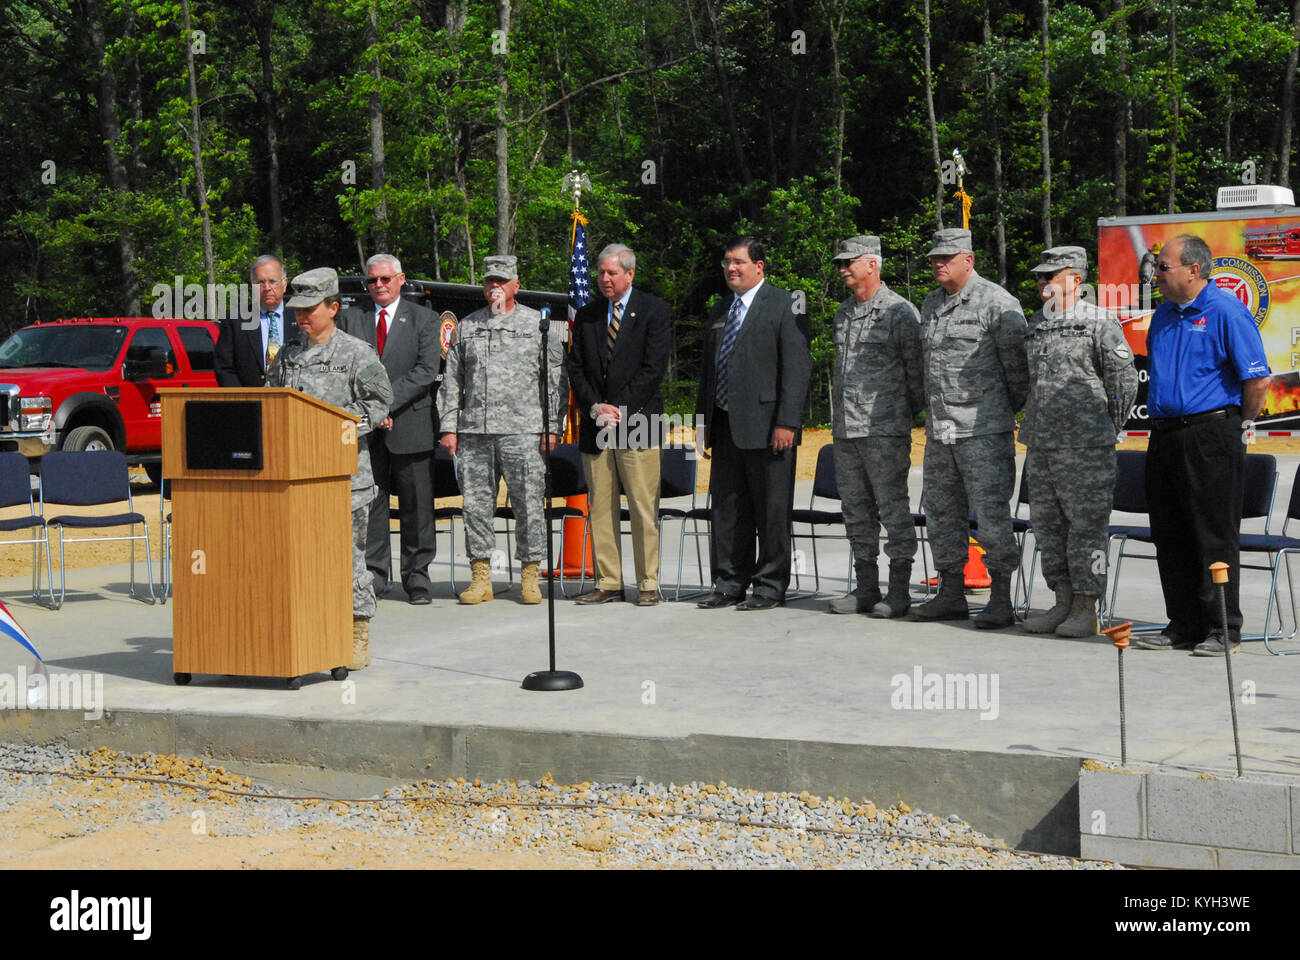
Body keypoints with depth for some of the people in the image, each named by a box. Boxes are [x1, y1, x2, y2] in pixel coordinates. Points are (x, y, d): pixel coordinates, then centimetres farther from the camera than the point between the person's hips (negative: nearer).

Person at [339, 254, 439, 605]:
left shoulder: (422, 318, 5)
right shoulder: (351, 318, 12)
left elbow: (427, 370, -6)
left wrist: (387, 401, -14)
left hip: (410, 422, -2)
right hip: (364, 427, 2)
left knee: (417, 503, 2)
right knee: (368, 503, 3)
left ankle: (417, 576, 10)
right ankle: (374, 574, 10)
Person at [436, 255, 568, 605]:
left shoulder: (538, 324, 7)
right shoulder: (467, 327, 15)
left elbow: (556, 380, 5)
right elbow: (451, 380, 15)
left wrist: (553, 427, -2)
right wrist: (449, 427, 7)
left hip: (523, 431, -3)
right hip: (474, 431, 3)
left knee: (529, 504, -4)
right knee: (476, 504, 3)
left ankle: (530, 576, 6)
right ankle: (481, 576, 11)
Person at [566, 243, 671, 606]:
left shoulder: (654, 310, 2)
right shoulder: (586, 316, 15)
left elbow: (654, 367, -6)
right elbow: (576, 369, 11)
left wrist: (620, 410, -11)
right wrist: (594, 407, -5)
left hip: (637, 423, -4)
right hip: (595, 426, 4)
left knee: (643, 508, -5)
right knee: (600, 508, 4)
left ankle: (648, 584, 1)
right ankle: (608, 583, 9)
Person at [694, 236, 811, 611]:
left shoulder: (784, 306, -4)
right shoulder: (721, 309, 18)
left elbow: (797, 367, -10)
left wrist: (786, 423, -17)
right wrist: (703, 419, 15)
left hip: (766, 425, -7)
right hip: (726, 424, 7)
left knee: (771, 510, -1)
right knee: (726, 507, 9)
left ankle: (770, 587, 7)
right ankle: (729, 584, 17)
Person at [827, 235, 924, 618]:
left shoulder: (900, 312, -6)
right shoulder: (842, 313, 16)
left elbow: (917, 369, -4)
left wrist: (909, 414, 2)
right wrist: (839, 416, 17)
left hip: (885, 428, -7)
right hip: (845, 428, 8)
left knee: (892, 507, -5)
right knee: (856, 510, 10)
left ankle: (899, 591, 0)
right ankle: (866, 589, 16)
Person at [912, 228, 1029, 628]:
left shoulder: (995, 302, -9)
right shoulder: (930, 304, 14)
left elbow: (1017, 362, -6)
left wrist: (1010, 409, 2)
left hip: (983, 430, -8)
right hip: (939, 429, 8)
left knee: (991, 512, -7)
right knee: (942, 512, 11)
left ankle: (1001, 600, -2)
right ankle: (951, 594, 21)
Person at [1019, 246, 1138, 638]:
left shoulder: (1101, 322, -5)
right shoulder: (1035, 325, 15)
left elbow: (1124, 380, -4)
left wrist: (1106, 430, 0)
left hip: (1085, 446, -7)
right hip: (1040, 444, 7)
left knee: (1086, 525, -4)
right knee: (1047, 524, 10)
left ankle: (1087, 610, 1)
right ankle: (1063, 603, 18)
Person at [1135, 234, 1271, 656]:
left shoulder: (1227, 312, -10)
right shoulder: (1164, 314, 14)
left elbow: (1257, 380, -12)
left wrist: (1236, 423, -1)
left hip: (1211, 436, -8)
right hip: (1164, 437, 8)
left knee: (1215, 537, -3)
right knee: (1170, 537, 9)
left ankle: (1223, 629, 4)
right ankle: (1184, 625, 18)